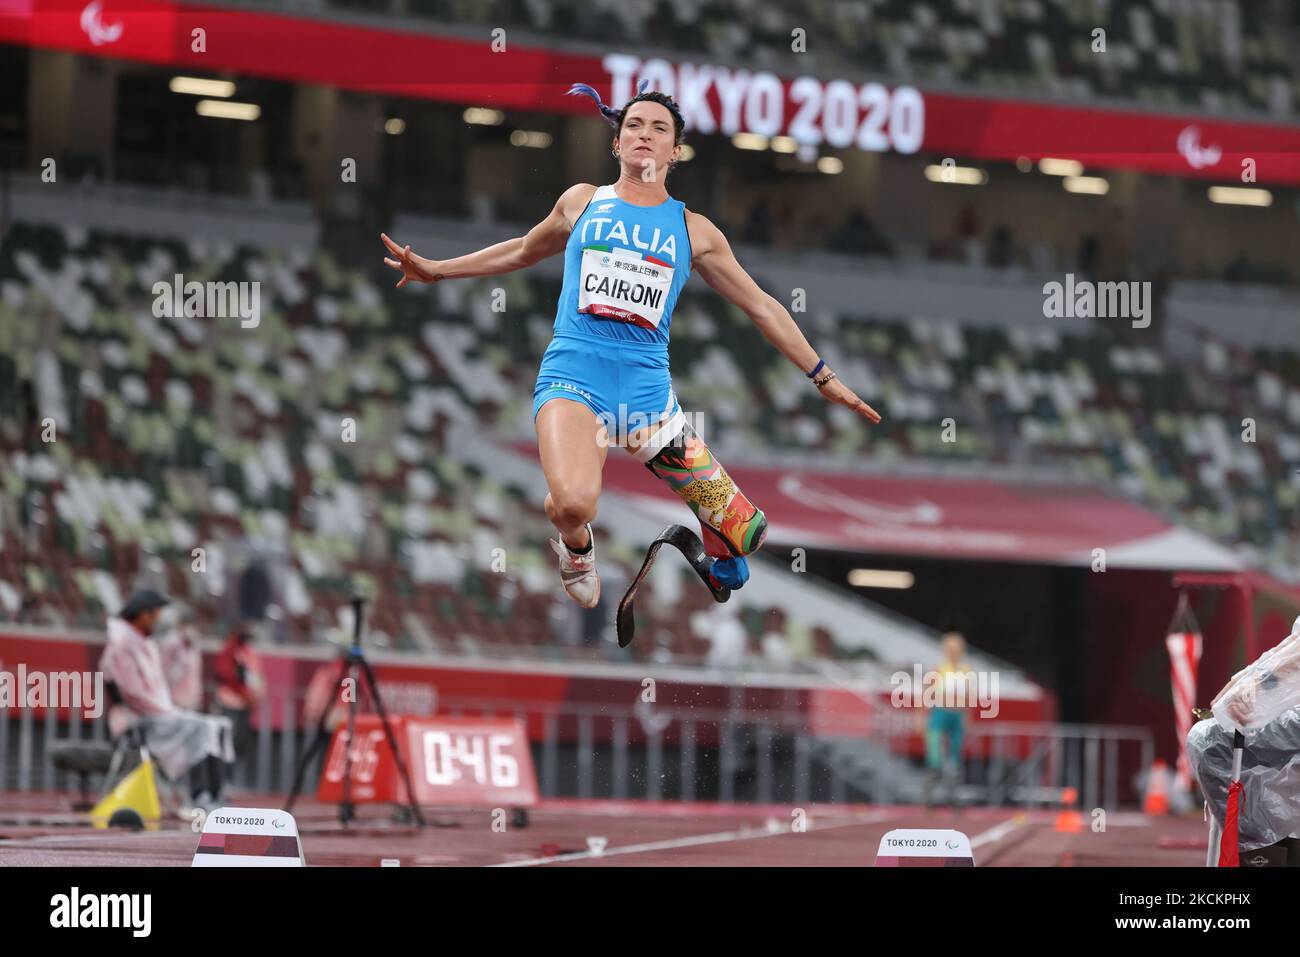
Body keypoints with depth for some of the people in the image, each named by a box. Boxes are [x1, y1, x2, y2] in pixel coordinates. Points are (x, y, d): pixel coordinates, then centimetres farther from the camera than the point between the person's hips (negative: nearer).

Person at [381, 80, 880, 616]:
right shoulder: (582, 202, 11)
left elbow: (761, 307, 17)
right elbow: (522, 252, 30)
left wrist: (824, 378, 17)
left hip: (647, 389, 2)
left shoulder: (694, 230, 10)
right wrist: (436, 270, 30)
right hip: (574, 376, -1)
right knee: (573, 504, -35)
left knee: (746, 536, -4)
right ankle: (575, 544, 5)